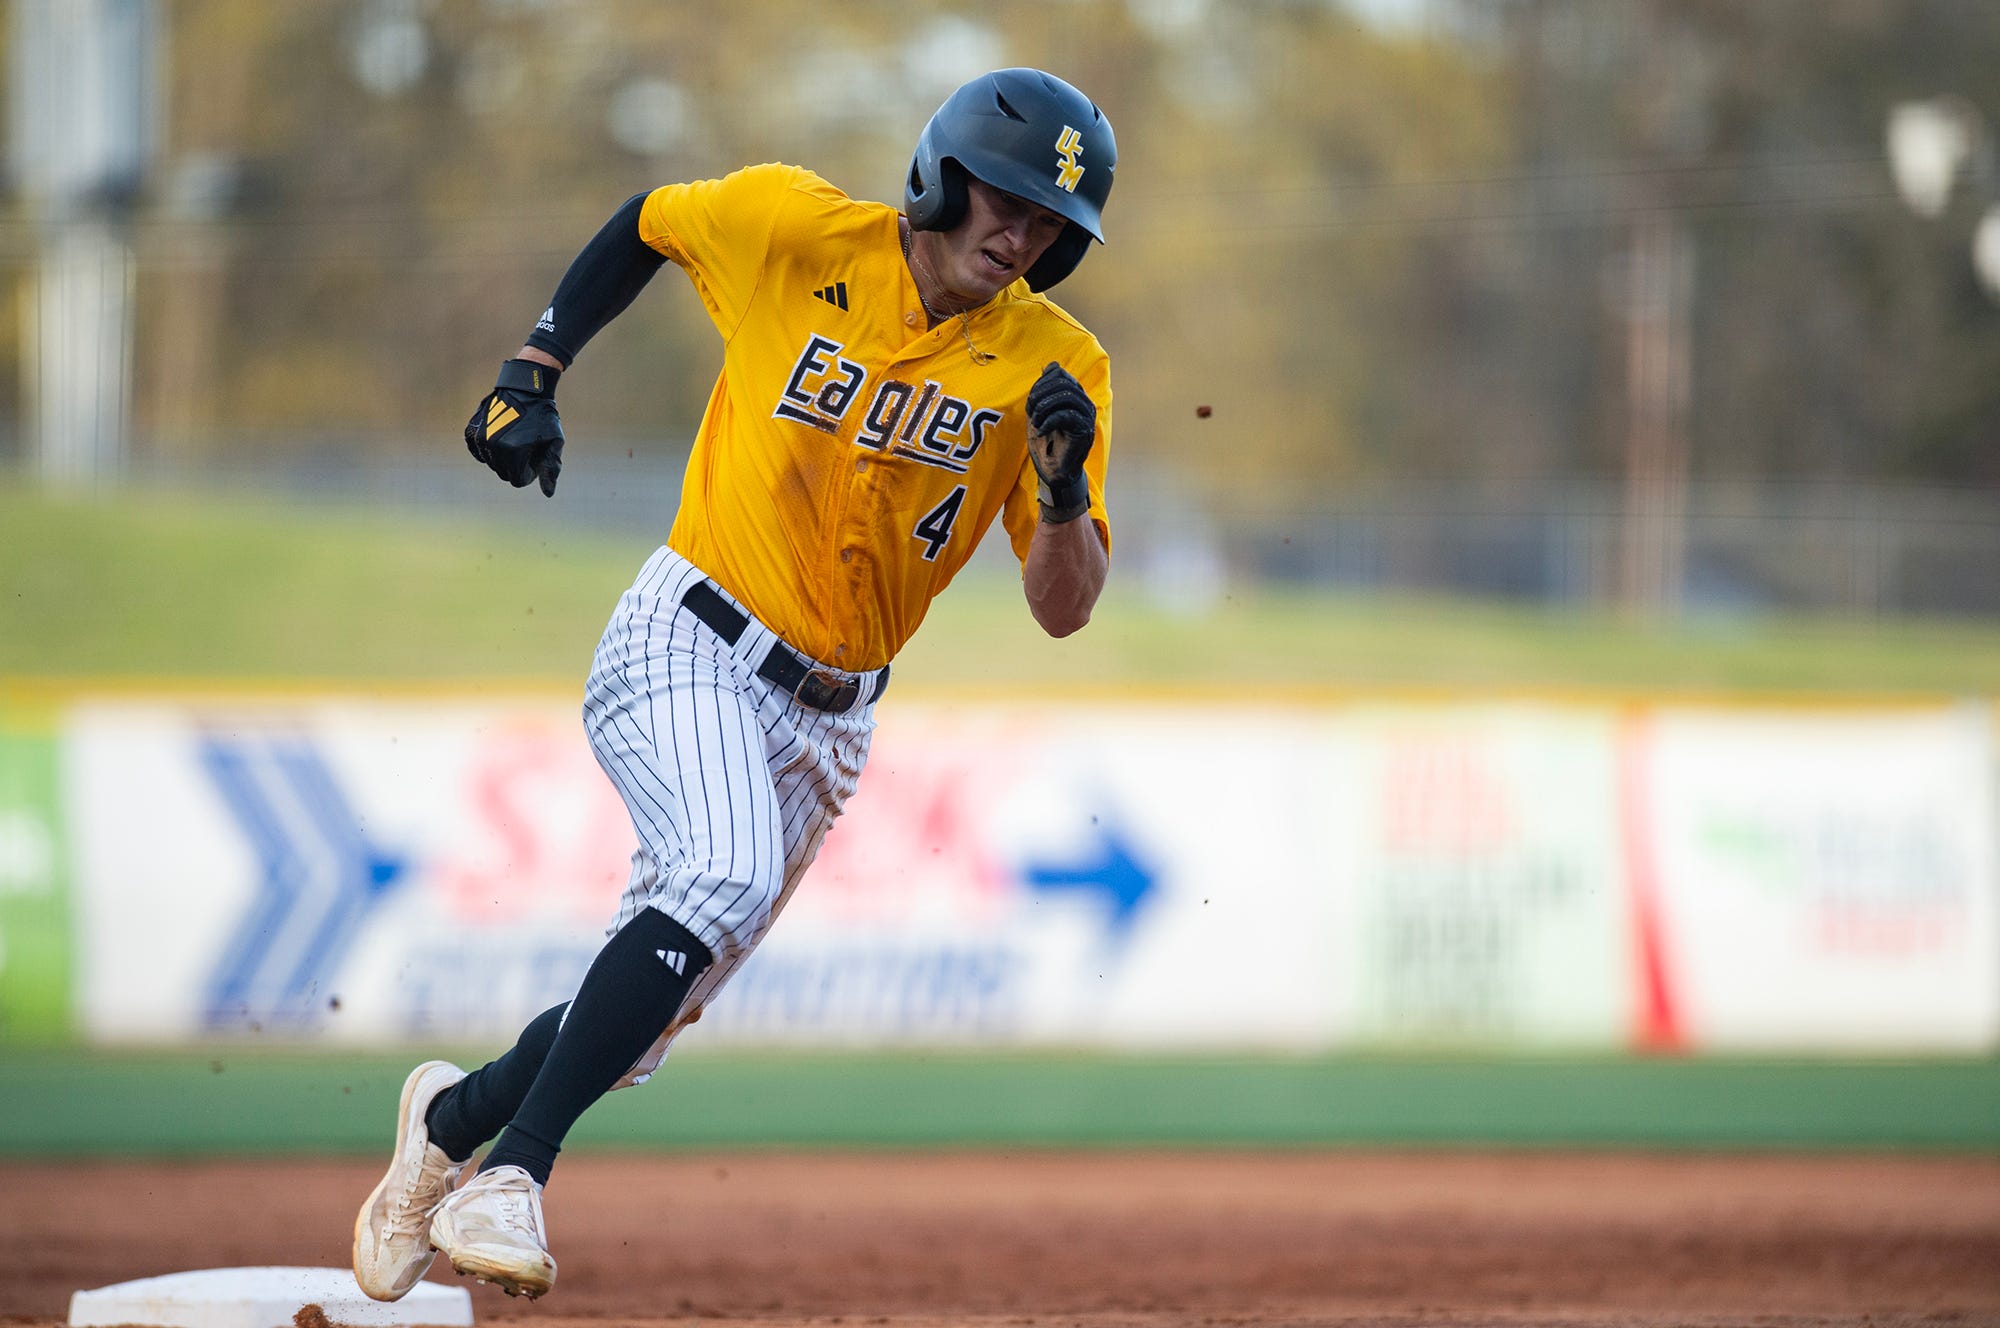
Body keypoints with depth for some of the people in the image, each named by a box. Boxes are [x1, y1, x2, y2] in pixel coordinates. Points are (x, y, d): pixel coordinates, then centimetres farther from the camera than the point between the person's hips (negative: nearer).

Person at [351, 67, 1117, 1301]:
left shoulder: (1057, 369, -5)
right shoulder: (794, 228, -9)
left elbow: (1063, 608, -8)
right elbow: (648, 221, 12)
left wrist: (1064, 486, -27)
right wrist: (534, 372, 5)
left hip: (828, 715, 4)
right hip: (687, 645, -4)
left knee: (643, 1017, 6)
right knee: (727, 873, -33)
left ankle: (454, 1117, 35)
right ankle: (510, 1176, -33)